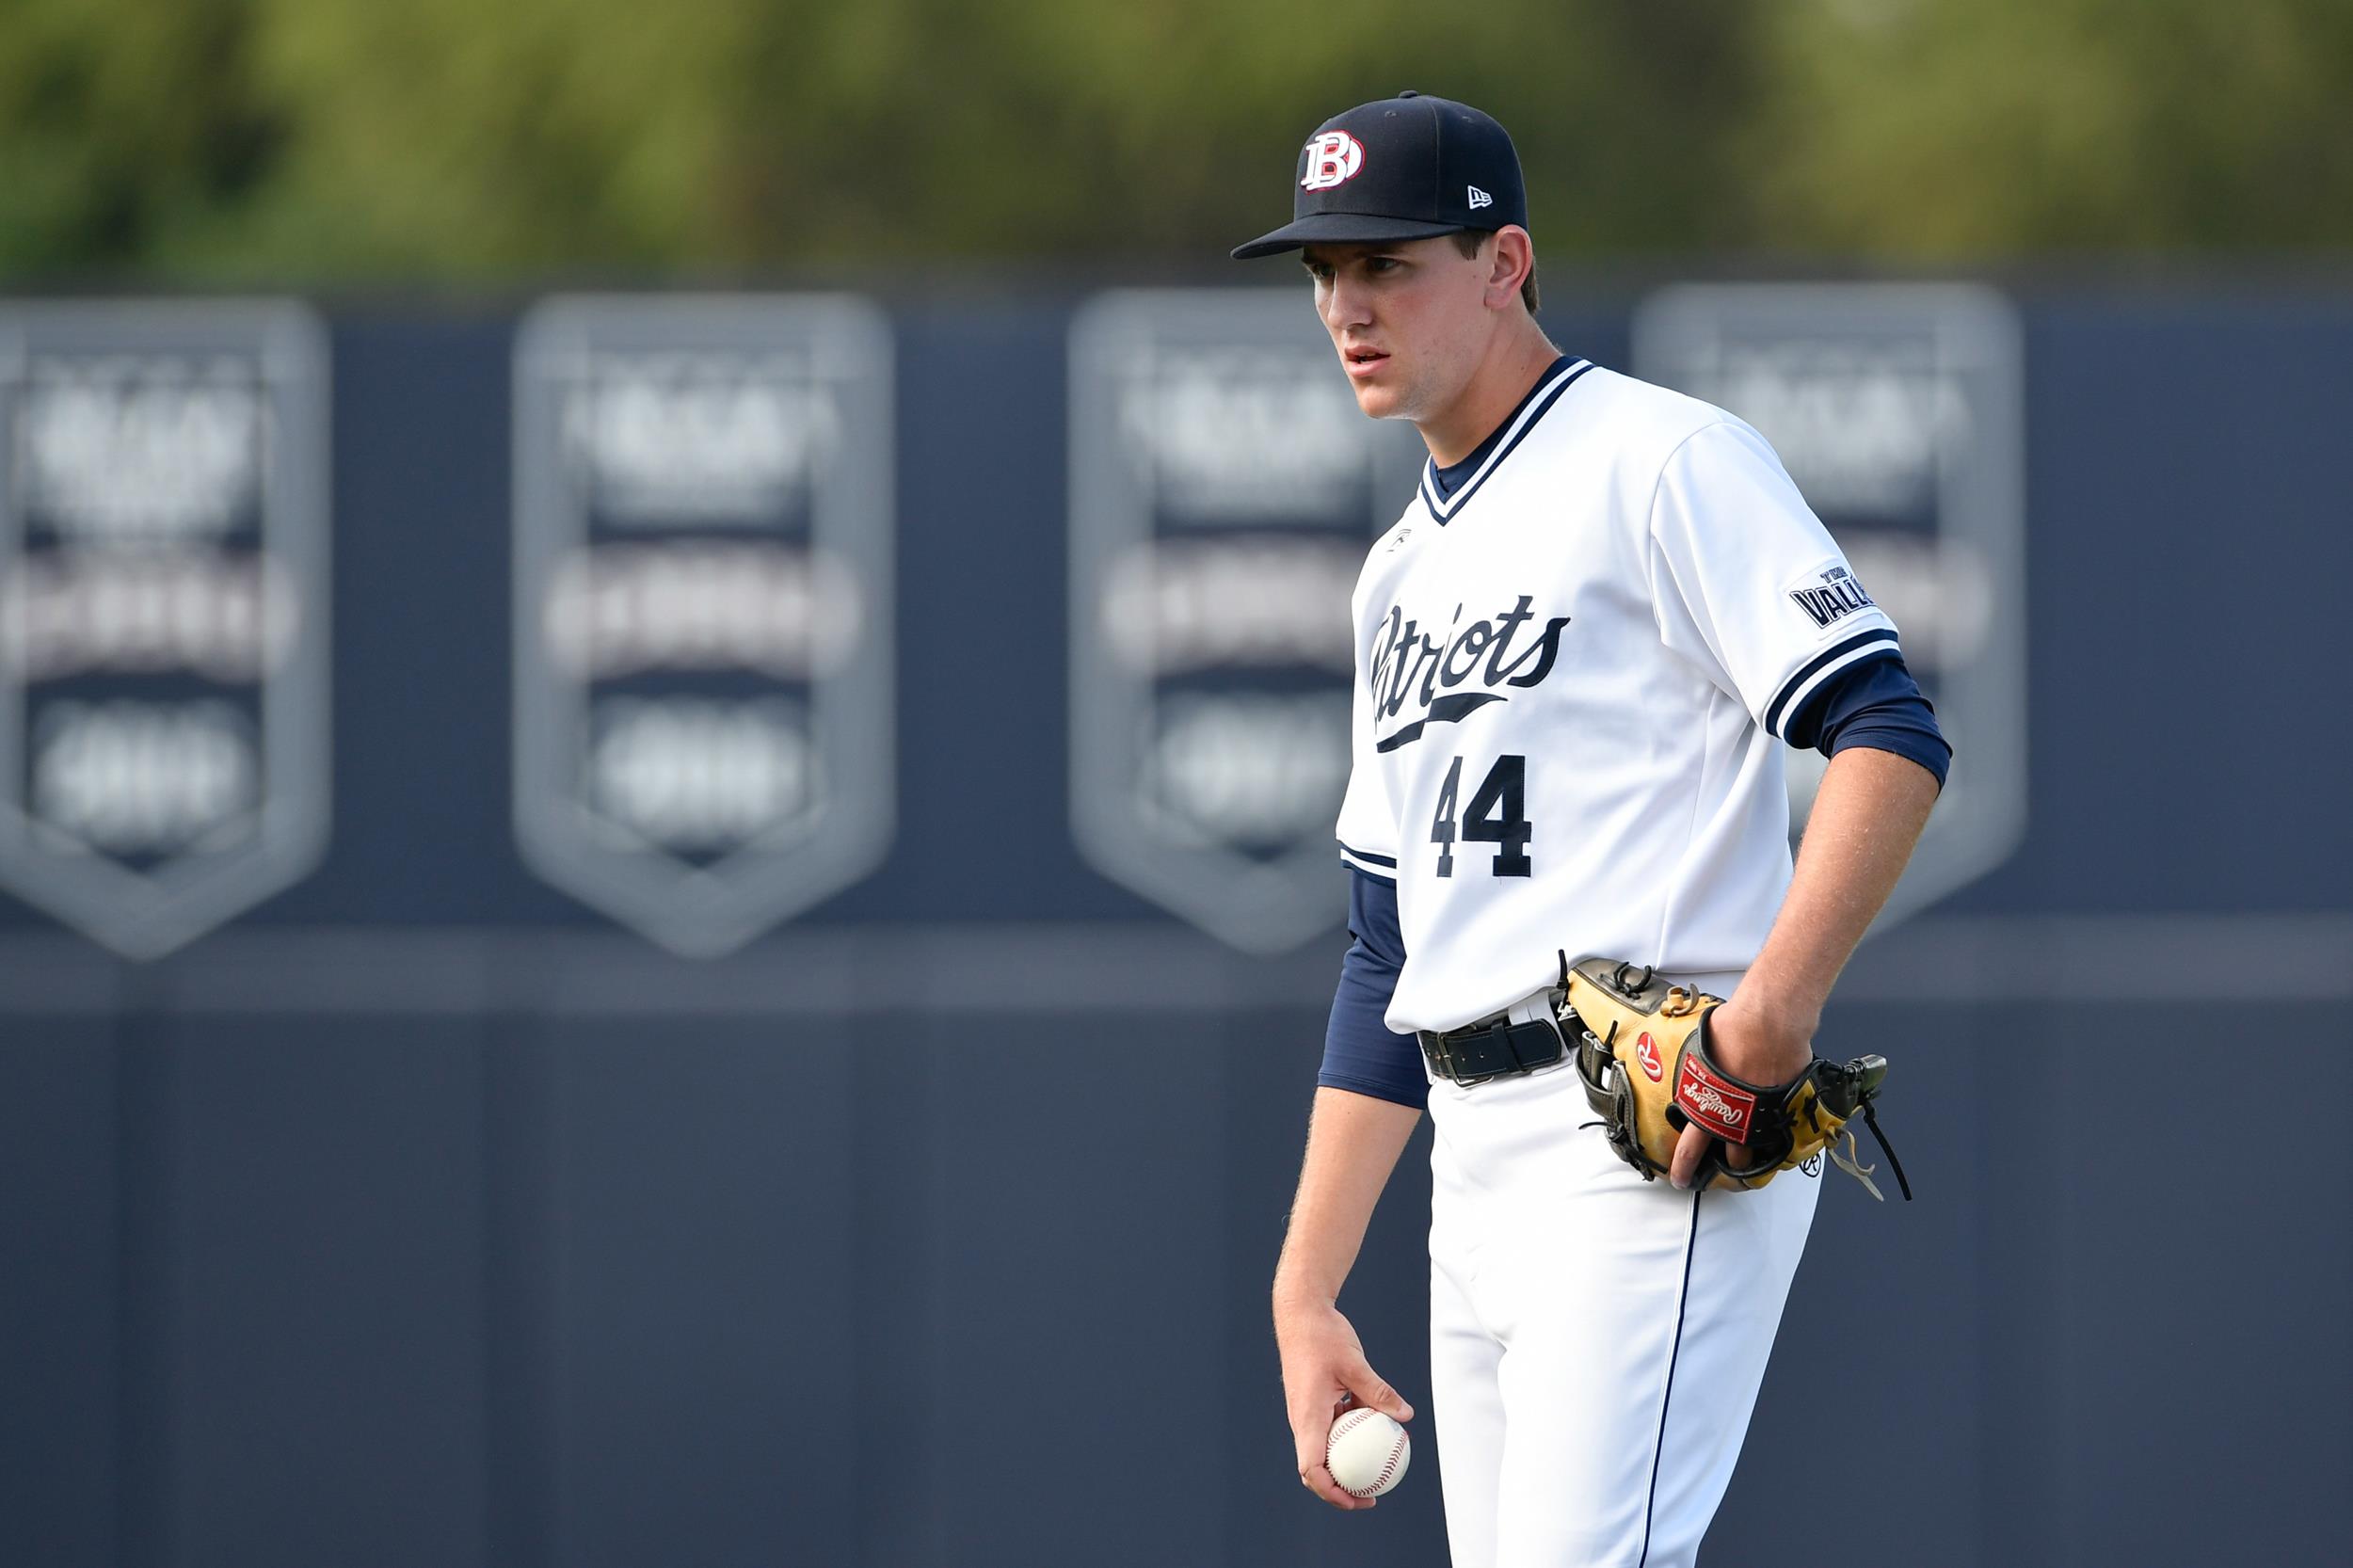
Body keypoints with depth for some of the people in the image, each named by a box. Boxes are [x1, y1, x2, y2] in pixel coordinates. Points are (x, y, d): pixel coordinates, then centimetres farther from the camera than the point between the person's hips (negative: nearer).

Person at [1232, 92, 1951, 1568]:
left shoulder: (1661, 461, -4)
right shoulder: (1405, 572, 22)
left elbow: (1890, 736, -15)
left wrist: (1777, 1005, -28)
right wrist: (1307, 1290, 17)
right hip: (1484, 1157, 9)